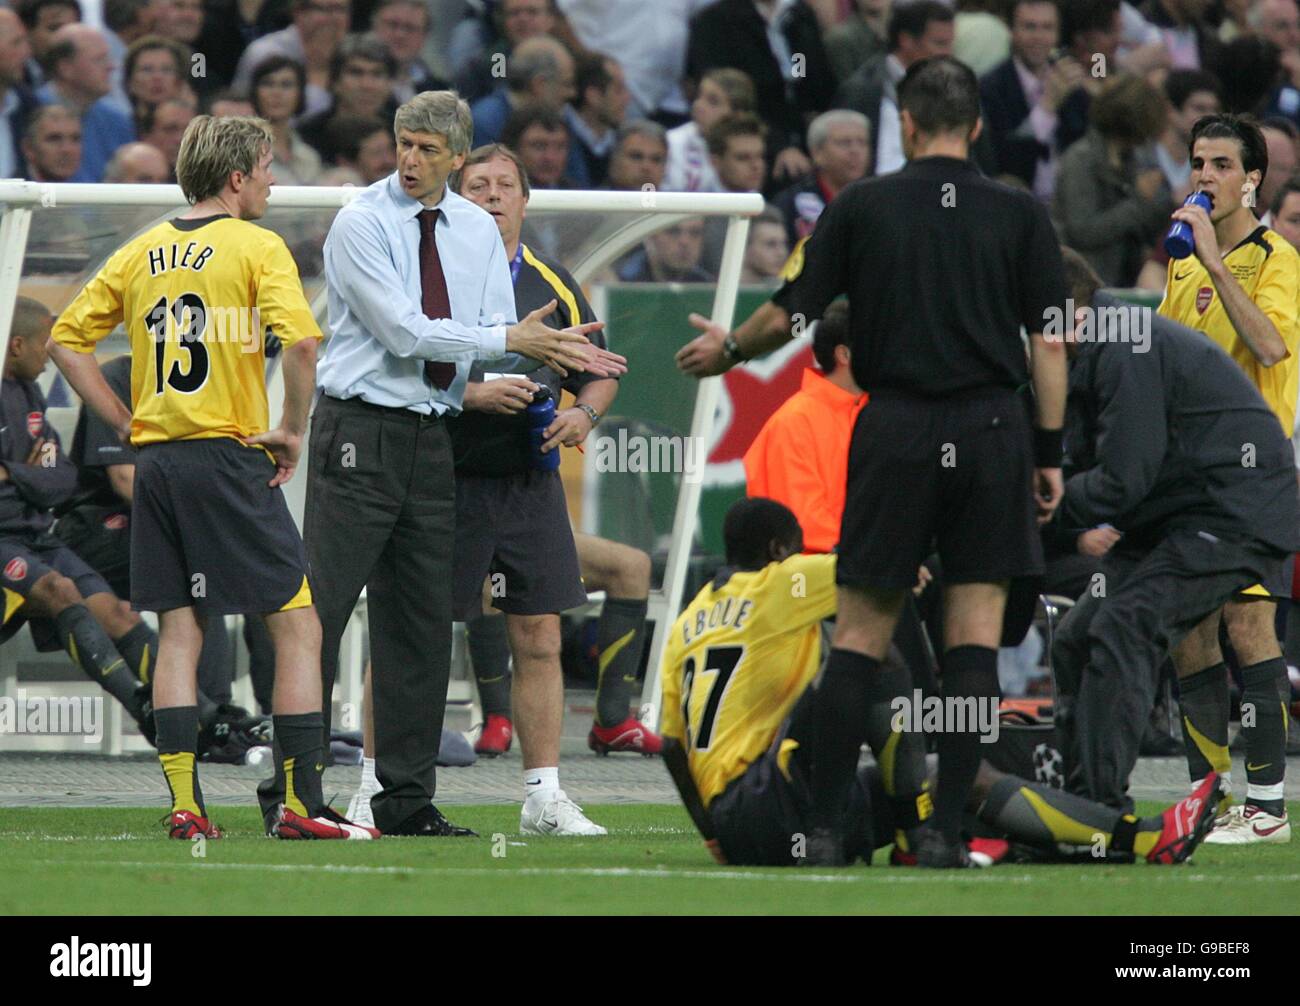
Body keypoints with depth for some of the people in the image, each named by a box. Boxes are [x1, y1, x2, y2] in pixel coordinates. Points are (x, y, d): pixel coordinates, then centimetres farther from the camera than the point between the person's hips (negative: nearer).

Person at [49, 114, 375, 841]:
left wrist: (126, 422, 13)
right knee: (298, 625, 1)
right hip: (229, 455, -6)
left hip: (156, 457, 6)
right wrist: (294, 430, -7)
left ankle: (184, 804, 1)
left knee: (179, 632, 8)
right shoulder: (256, 247, -6)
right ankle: (302, 803, -4)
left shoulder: (141, 254, 12)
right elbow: (300, 340, -20)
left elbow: (68, 339, 13)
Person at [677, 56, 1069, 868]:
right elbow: (1048, 343, -1)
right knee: (975, 632, 2)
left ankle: (824, 829, 3)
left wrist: (726, 350, 23)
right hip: (992, 430, 0)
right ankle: (945, 832, -3)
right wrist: (1050, 454, 6)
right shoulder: (1020, 215, 1)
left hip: (896, 433, 0)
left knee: (861, 634, 5)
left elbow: (788, 316, 4)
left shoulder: (863, 207, 1)